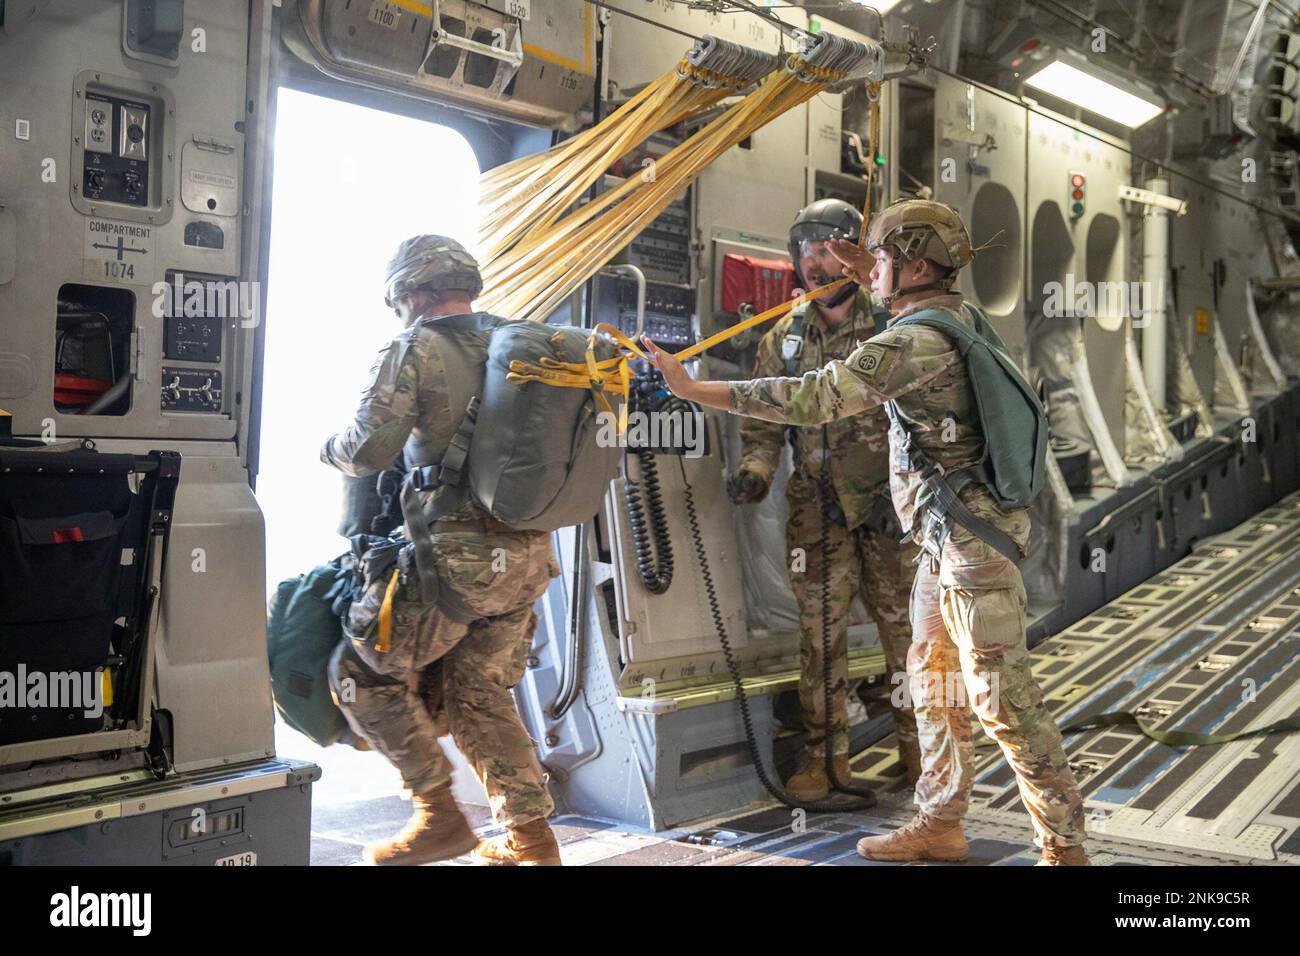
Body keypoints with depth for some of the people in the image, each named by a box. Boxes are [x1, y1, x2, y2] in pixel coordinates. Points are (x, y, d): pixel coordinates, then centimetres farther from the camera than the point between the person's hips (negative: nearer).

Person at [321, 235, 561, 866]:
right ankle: (529, 838, 17)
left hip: (459, 555, -7)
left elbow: (371, 448, -13)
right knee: (480, 695, 18)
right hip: (530, 555, 7)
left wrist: (329, 450, 8)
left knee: (363, 673, 9)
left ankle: (439, 814, 7)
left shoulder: (413, 349, -5)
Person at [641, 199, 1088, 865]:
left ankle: (1064, 844, 6)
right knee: (931, 681, 15)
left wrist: (691, 389, -26)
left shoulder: (922, 337, -21)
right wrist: (875, 282, 23)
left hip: (972, 536, -10)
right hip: (944, 541, 10)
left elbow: (814, 398, -28)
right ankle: (939, 824, 26)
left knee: (1000, 696, -5)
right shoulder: (950, 313, 9)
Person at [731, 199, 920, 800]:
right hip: (818, 512, 2)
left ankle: (915, 742, 21)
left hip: (891, 508, -2)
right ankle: (825, 753, 14)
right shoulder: (785, 339, 6)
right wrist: (755, 470, -11)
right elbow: (764, 421, 8)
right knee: (820, 635, 3)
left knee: (904, 627, 5)